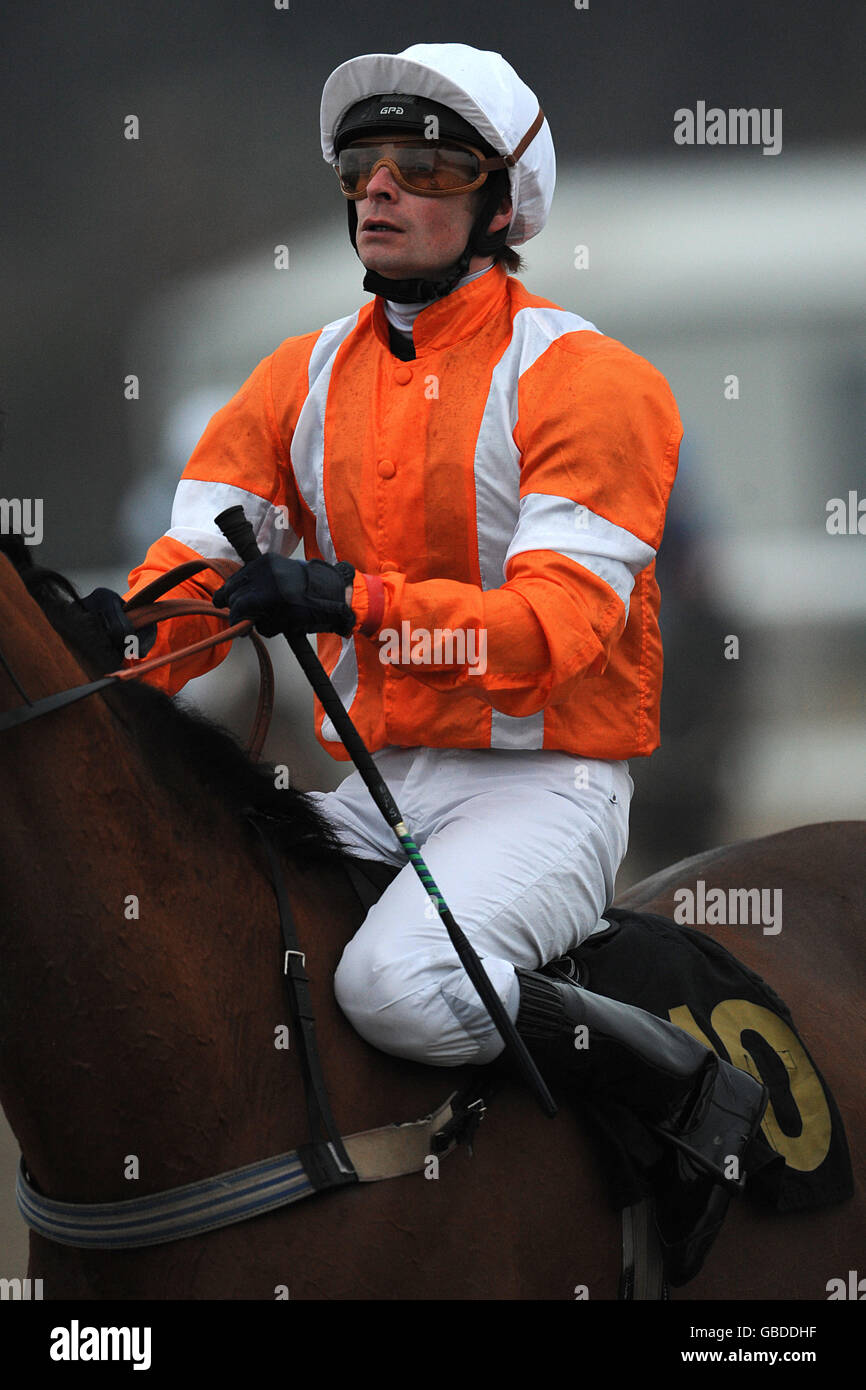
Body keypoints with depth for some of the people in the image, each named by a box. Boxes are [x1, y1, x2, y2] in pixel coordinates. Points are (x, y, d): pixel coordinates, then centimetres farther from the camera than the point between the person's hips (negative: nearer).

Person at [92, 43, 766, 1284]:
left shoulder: (590, 382, -9)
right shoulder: (303, 380, 10)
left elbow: (558, 624, -20)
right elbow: (192, 574, 4)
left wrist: (356, 601, -34)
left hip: (540, 785, -7)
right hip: (370, 786, 7)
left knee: (396, 981, -33)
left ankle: (687, 1089, -12)